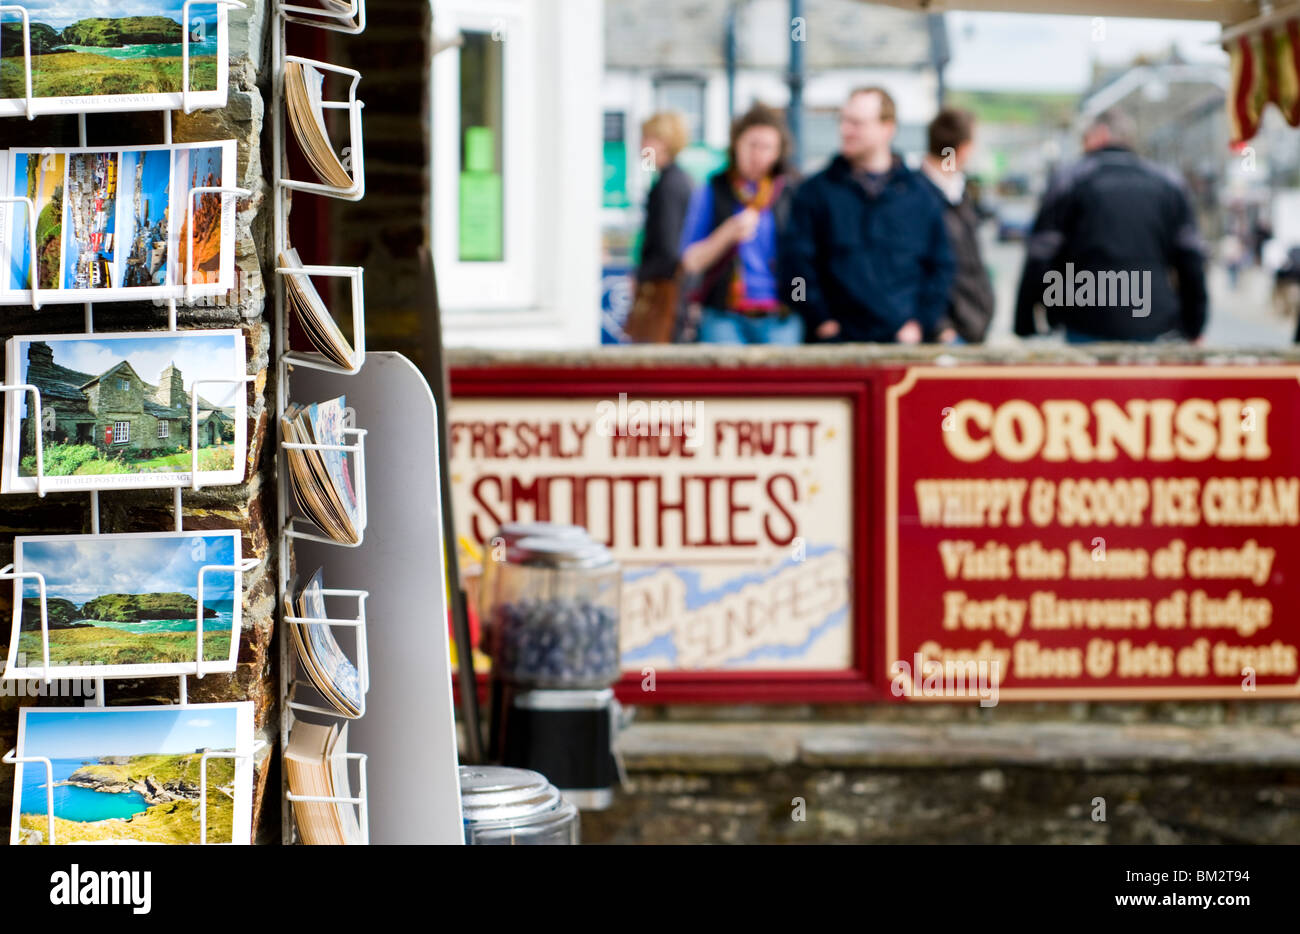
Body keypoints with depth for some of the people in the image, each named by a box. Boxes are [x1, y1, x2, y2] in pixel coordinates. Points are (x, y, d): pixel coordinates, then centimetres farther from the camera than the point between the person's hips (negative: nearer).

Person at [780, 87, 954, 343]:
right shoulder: (816, 191, 6)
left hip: (904, 341, 1)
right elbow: (796, 261, 0)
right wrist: (820, 321, -7)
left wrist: (920, 324, 0)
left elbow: (940, 266, 11)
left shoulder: (919, 195, 10)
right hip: (839, 341, -1)